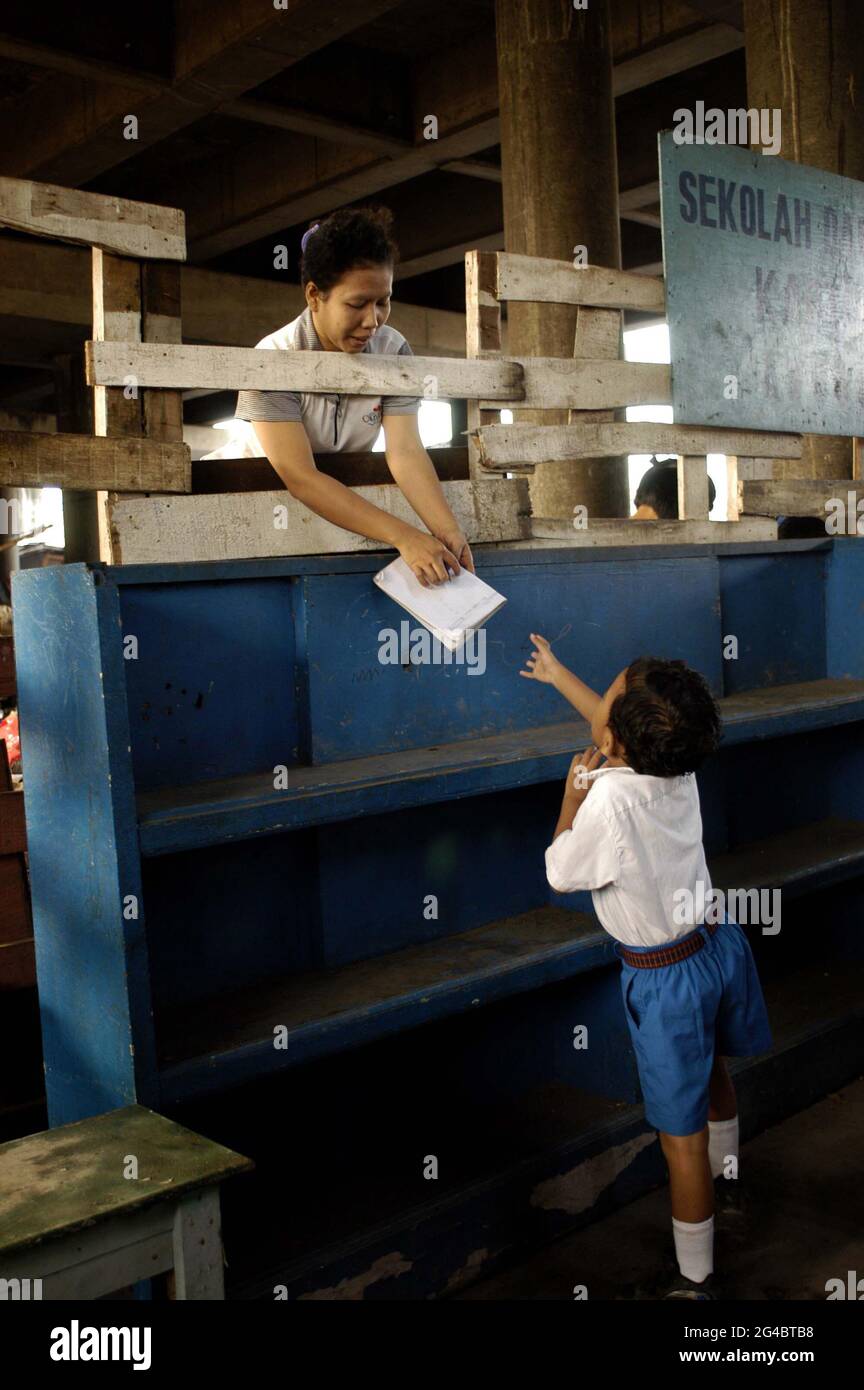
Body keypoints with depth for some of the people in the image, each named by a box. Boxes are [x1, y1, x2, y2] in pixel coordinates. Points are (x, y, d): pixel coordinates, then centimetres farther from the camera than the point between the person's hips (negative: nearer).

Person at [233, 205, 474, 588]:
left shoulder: (393, 351, -7)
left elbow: (405, 451, -16)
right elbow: (298, 477, -30)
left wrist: (447, 530, -34)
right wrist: (403, 536, -40)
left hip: (350, 494, 4)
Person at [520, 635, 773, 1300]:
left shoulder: (609, 801, -32)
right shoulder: (679, 766, -10)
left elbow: (560, 873, -12)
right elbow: (615, 727, 13)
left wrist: (573, 794, -3)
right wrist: (558, 675, 25)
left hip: (667, 979, -8)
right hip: (720, 941, 8)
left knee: (682, 1136, 8)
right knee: (712, 1073, 32)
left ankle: (696, 1281, 25)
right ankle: (727, 1189, 56)